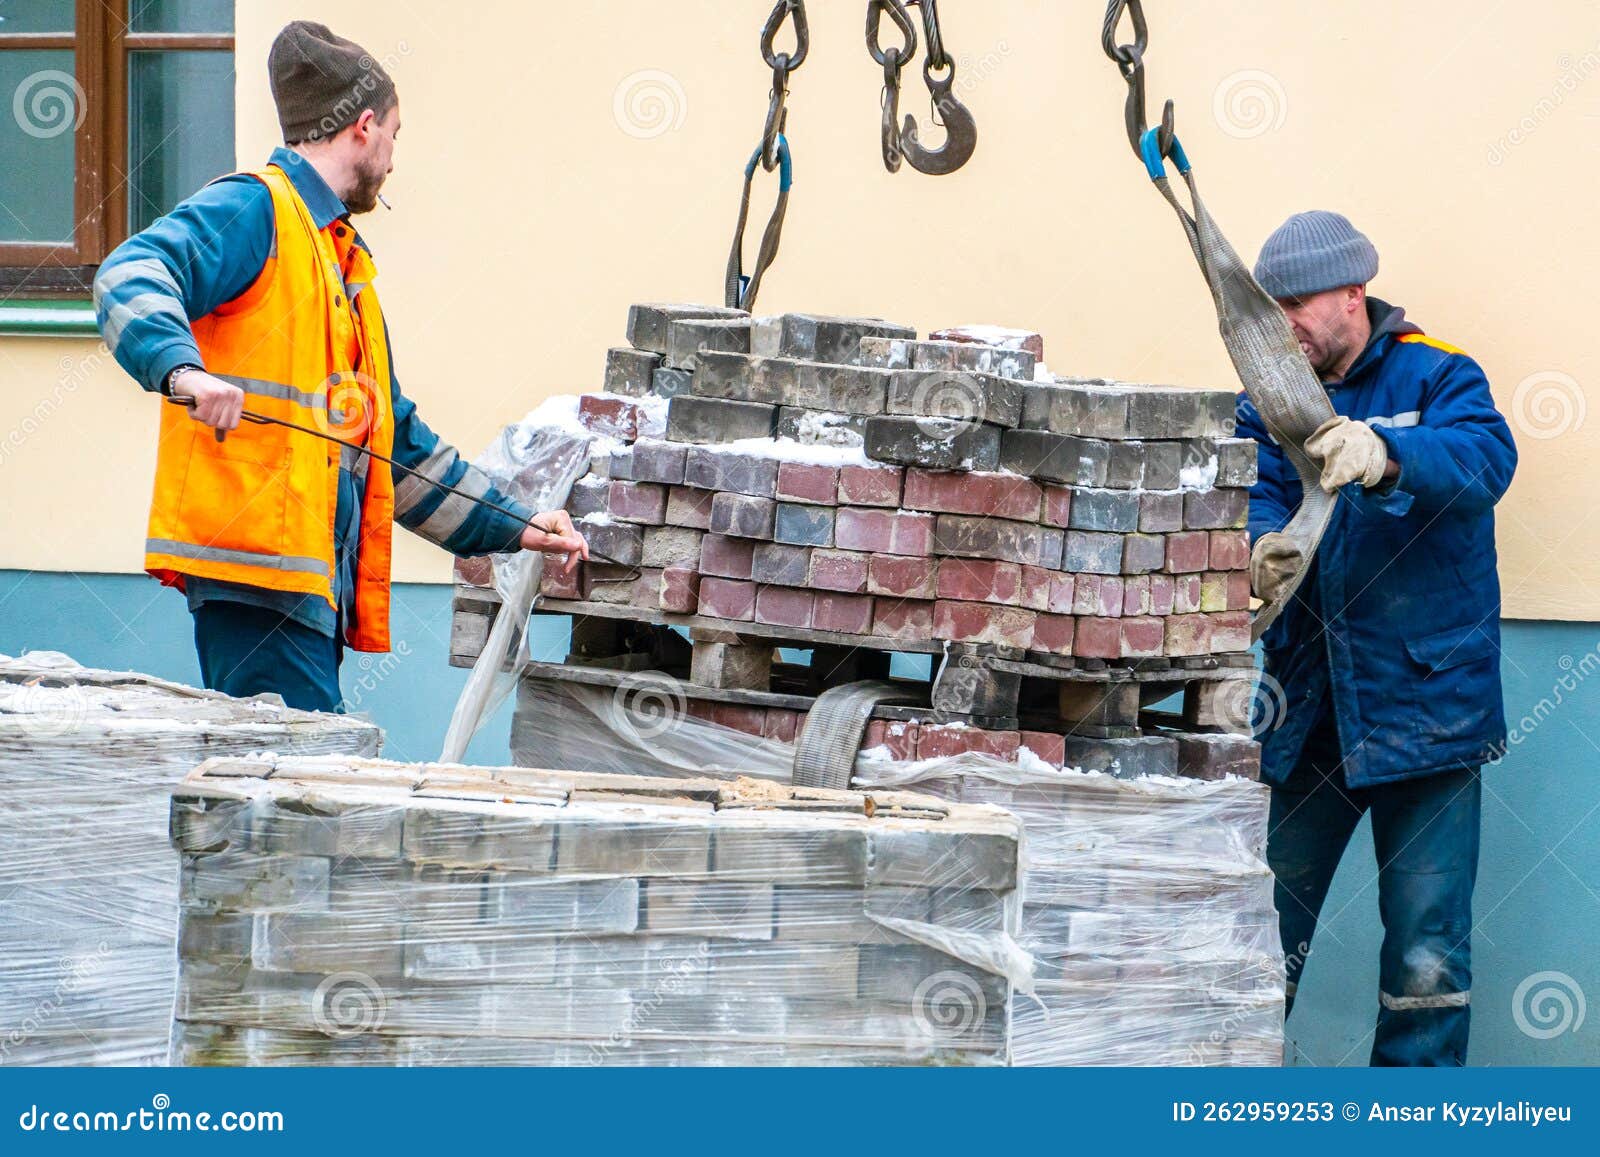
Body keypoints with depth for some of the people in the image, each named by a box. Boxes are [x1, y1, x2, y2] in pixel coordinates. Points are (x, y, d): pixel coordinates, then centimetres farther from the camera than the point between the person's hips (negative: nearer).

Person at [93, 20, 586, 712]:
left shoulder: (345, 262, 28)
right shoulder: (253, 209, -1)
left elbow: (397, 444, 34)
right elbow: (131, 278, -20)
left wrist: (509, 528, 33)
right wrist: (181, 367, -38)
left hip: (317, 573, 9)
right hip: (254, 558, -9)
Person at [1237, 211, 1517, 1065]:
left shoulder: (1435, 377, -3)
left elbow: (1484, 457, -23)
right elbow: (1253, 495, -4)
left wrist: (1386, 454, -43)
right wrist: (1259, 547, -28)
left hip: (1423, 704, -4)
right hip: (1305, 718, 4)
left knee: (1427, 957, -3)